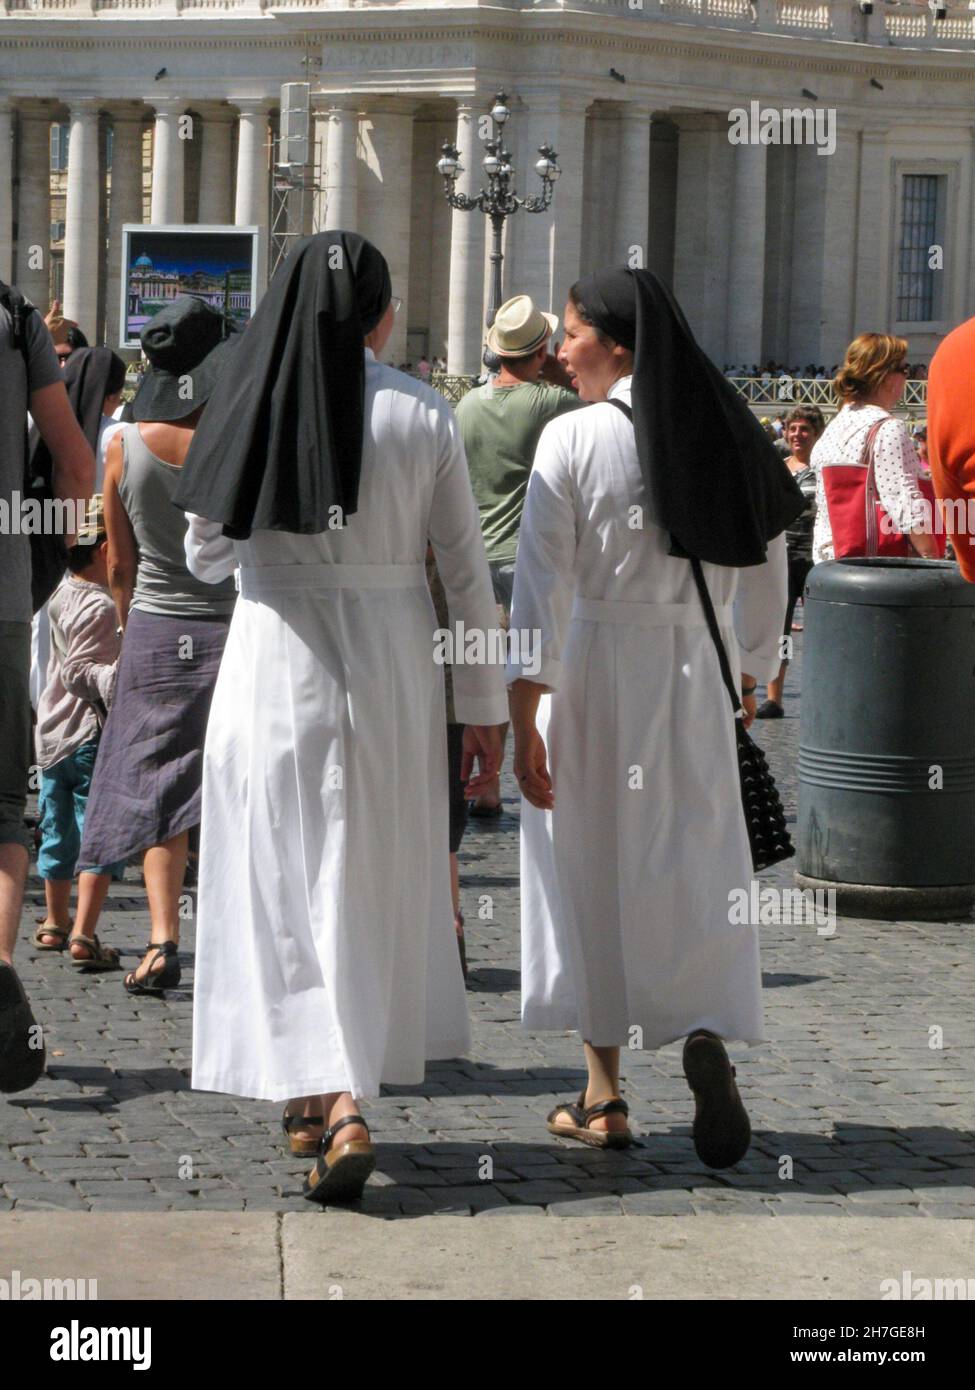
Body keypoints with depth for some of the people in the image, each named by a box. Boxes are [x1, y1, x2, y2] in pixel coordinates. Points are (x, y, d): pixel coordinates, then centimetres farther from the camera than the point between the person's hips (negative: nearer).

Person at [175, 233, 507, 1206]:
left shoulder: (252, 403, -4)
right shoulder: (423, 414, -4)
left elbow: (205, 555, 5)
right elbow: (465, 571, -1)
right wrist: (484, 705, 6)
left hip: (275, 659, -1)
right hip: (391, 663, 1)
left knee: (285, 881, 7)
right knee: (370, 887, 12)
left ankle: (313, 1099, 2)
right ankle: (343, 1102, 16)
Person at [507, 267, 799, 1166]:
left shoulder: (573, 439, -9)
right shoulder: (729, 437, 4)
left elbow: (542, 584, -11)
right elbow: (767, 575, 9)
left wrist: (524, 716, -10)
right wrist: (749, 670, 21)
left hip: (594, 665, -3)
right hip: (692, 673, 3)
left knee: (590, 869, 9)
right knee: (699, 868, 8)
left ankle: (605, 1098, 14)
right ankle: (708, 1034, -18)